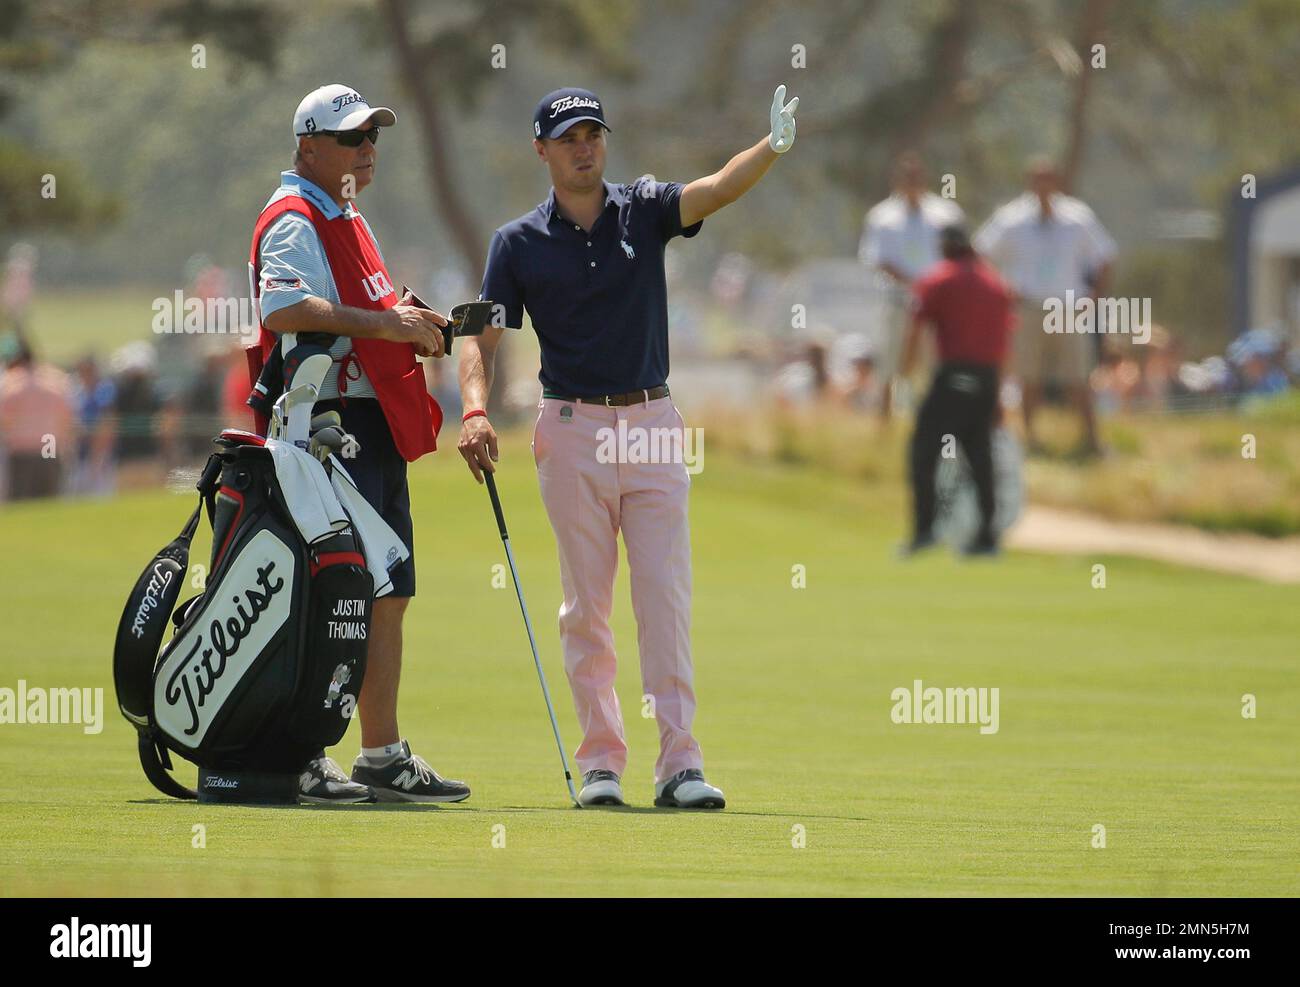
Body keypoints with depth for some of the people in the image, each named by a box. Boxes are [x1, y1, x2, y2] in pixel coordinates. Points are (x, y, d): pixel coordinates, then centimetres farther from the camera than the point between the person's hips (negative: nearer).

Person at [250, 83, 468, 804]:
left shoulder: (347, 220, 22)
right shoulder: (294, 220, -10)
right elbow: (282, 309, -27)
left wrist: (412, 324, 7)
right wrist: (383, 322, -28)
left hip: (377, 429, 10)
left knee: (387, 596, 11)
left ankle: (383, 758, 16)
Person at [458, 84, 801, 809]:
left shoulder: (645, 211, 5)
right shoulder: (519, 243, 3)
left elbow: (720, 189, -13)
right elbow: (483, 339, 1)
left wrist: (775, 146, -33)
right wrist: (476, 410, -18)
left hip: (653, 423, 0)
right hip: (572, 430, 0)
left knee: (667, 599, -5)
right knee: (586, 606, 3)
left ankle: (680, 763, -7)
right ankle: (601, 761, 8)